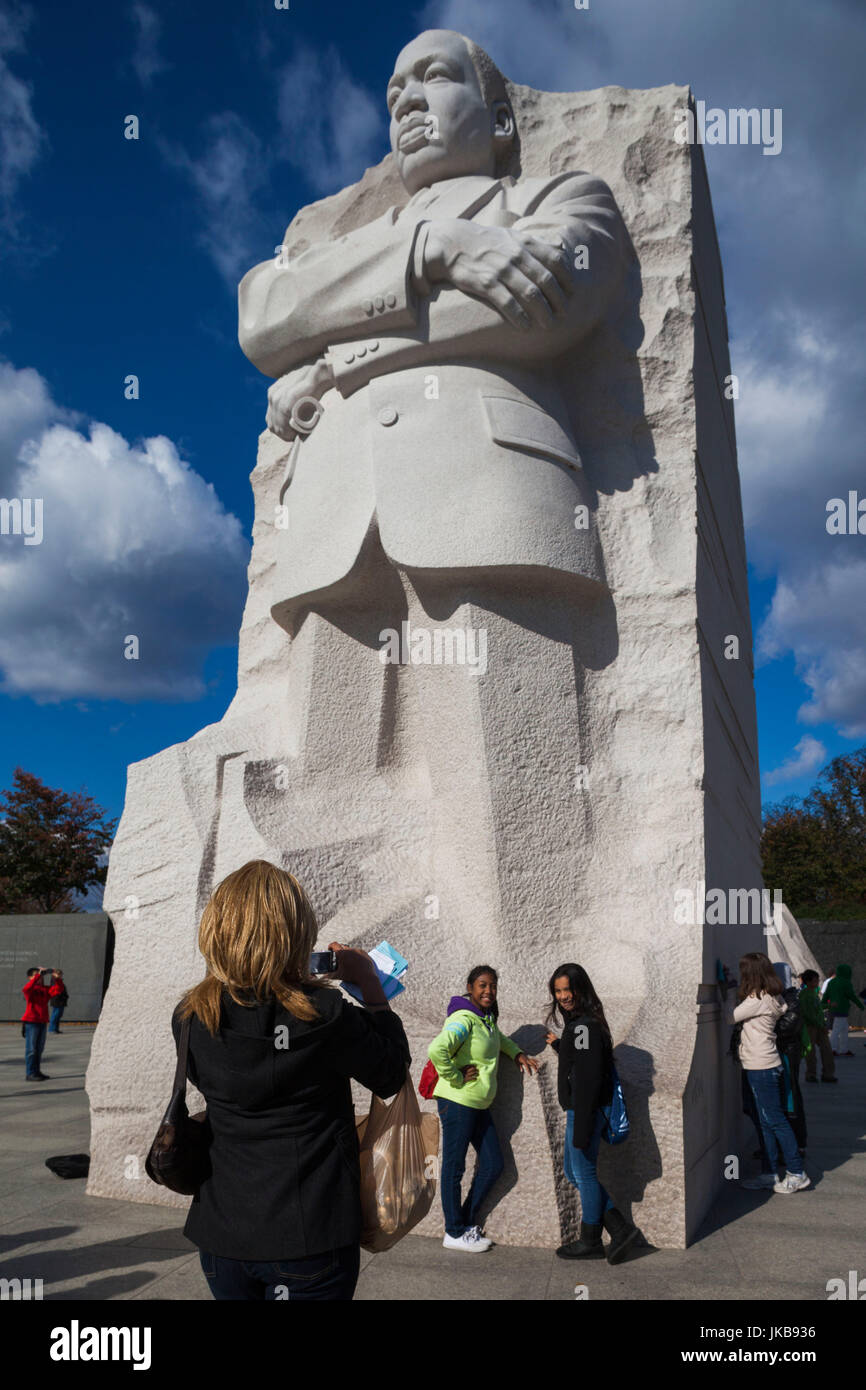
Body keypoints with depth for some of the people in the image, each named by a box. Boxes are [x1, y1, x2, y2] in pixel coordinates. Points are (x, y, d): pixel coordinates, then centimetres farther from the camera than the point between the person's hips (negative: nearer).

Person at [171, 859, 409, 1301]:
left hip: (221, 1235, 4)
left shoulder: (190, 1018, -7)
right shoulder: (324, 1015, -19)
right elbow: (392, 1076, -3)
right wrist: (369, 982, 3)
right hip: (308, 1239, -4)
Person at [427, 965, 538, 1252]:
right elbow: (437, 1050, -34)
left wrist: (517, 1053, 18)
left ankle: (467, 1222, 26)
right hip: (457, 1103, -9)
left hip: (479, 1105, 9)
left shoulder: (487, 1017, 10)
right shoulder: (463, 1019, -18)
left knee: (493, 1165, 13)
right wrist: (457, 1079, -22)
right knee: (454, 1167, 3)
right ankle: (454, 1233, 15)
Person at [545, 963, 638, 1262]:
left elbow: (589, 1078, -24)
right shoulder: (577, 1022, 10)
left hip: (585, 1111, -10)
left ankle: (590, 1242, 21)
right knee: (573, 1171, 17)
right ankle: (619, 1228, 19)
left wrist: (581, 1128, -24)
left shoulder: (584, 1026, -20)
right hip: (578, 1111, 10)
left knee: (584, 1173, 5)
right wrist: (559, 1045, 21)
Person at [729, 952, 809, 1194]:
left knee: (774, 1120, -2)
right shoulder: (772, 998, 8)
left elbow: (729, 1019, -14)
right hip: (765, 1065, 9)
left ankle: (796, 1174, 5)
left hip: (761, 1068, -9)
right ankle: (769, 1173, 17)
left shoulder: (757, 1000, -18)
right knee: (767, 1121, 12)